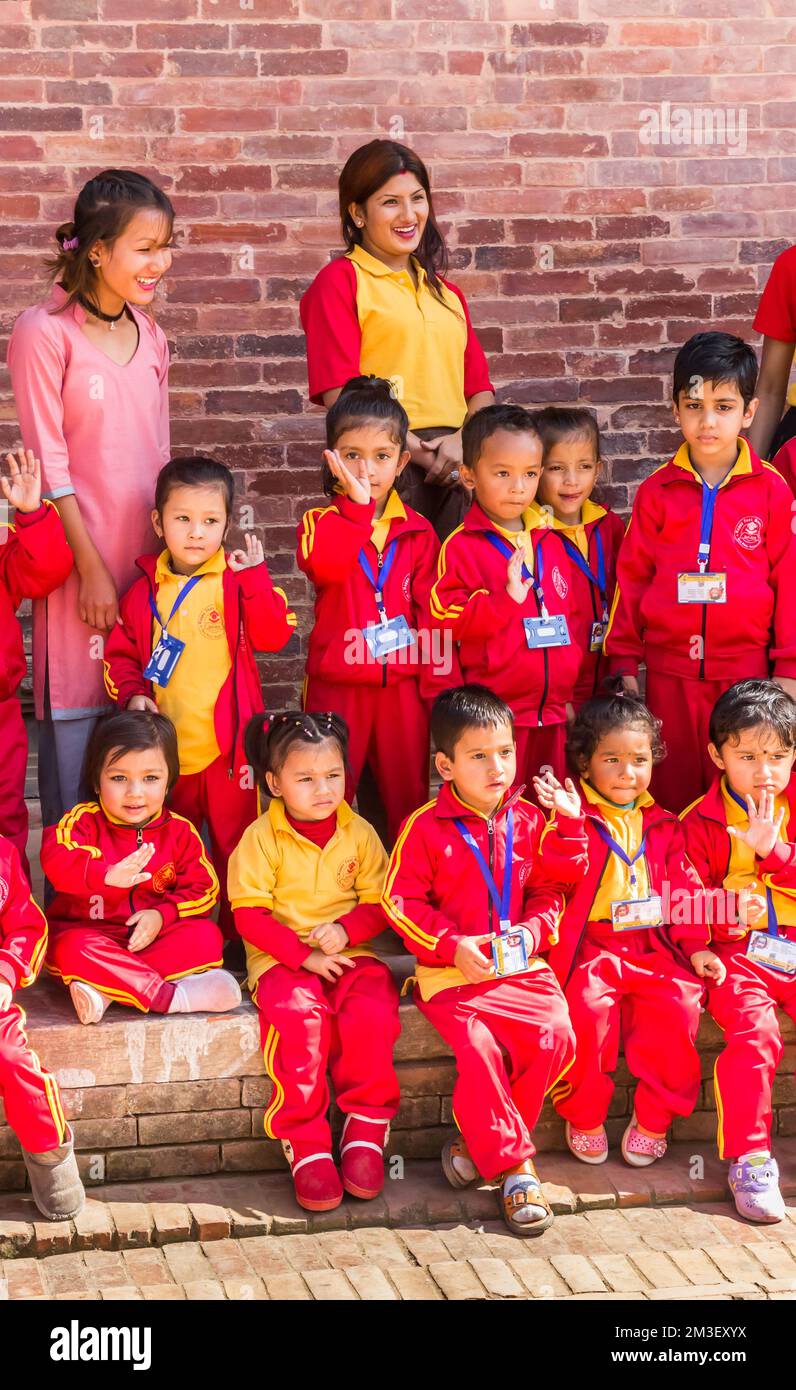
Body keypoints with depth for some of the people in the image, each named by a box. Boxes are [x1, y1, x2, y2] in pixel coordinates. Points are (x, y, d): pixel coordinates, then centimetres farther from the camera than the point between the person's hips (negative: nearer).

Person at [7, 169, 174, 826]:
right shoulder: (44, 333, -10)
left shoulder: (150, 334, 10)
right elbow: (49, 465, -11)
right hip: (82, 556, -6)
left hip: (149, 553, 6)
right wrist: (92, 567, -11)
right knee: (76, 721, 0)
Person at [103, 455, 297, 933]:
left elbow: (273, 636, -16)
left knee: (234, 842, 7)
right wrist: (132, 695, -8)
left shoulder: (239, 582, -3)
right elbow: (120, 654, 9)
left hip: (228, 744, -3)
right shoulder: (145, 592, 3)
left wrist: (255, 577, -24)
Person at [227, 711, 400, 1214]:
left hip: (349, 952, 2)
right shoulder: (261, 837, -2)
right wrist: (304, 955, -17)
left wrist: (346, 930, -14)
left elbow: (379, 903, 8)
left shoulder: (359, 832, 7)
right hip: (282, 957, -2)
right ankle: (306, 1146, -24)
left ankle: (365, 1134, -13)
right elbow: (248, 913, -7)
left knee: (372, 1010, -29)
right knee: (300, 1014, -34)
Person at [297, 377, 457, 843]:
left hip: (403, 686, 2)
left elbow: (431, 614, 4)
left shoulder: (417, 531, 4)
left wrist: (441, 687, -1)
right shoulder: (321, 522, -2)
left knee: (408, 799, 11)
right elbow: (327, 568, -26)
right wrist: (358, 502, -28)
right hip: (338, 686, -2)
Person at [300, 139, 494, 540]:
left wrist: (462, 441, -5)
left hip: (452, 471, 6)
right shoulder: (339, 281, 0)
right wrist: (418, 451, -14)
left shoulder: (443, 291, 20)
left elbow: (479, 387, 16)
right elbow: (340, 393, -9)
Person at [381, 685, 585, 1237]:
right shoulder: (426, 828, -4)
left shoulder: (529, 821, 7)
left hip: (520, 964, 4)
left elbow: (549, 890, 13)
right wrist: (452, 945, -13)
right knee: (479, 1049, -26)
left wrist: (532, 931, -7)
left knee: (556, 1035, -18)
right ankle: (513, 1165, -11)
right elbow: (401, 901, -4)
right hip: (451, 971, -4)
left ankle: (482, 1143, -1)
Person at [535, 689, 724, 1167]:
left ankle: (654, 1118, -4)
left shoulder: (663, 826, 15)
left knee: (679, 1002, -22)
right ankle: (585, 1117, -7)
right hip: (592, 945, -3)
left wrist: (697, 946, 4)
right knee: (589, 1005, -29)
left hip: (655, 945, 3)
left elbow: (685, 889, 15)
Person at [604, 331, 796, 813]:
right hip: (670, 673, 1)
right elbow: (631, 578, 7)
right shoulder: (657, 492, 2)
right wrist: (625, 664, 7)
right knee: (673, 793, 8)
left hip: (746, 669, -1)